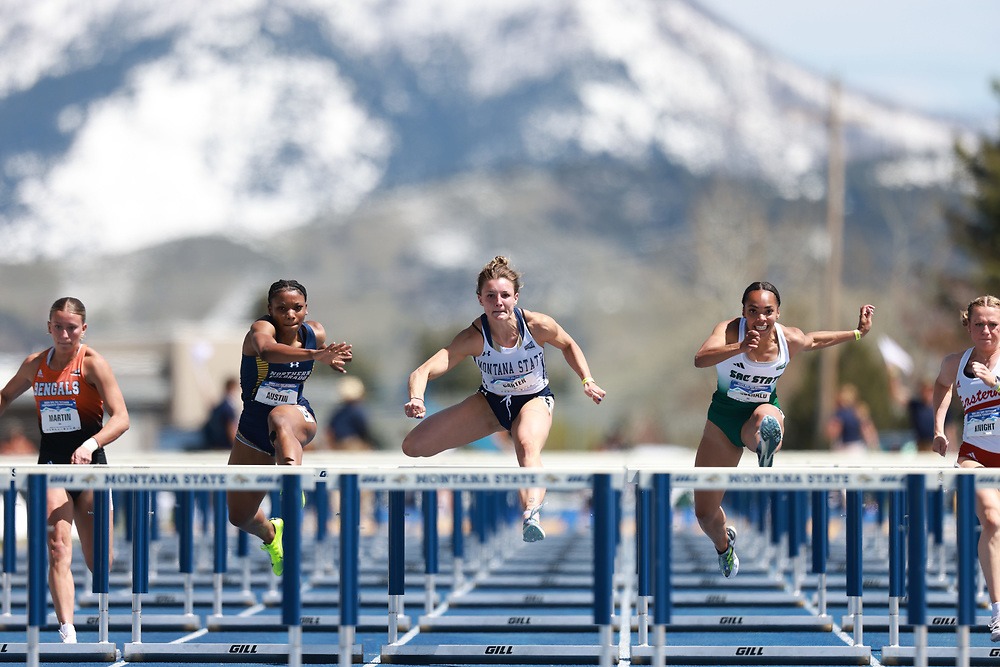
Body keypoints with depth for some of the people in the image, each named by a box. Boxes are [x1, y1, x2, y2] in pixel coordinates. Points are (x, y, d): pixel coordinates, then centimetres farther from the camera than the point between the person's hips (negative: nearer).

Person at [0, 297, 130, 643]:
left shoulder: (92, 362, -7)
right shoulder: (35, 364, 5)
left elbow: (121, 418, -15)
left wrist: (91, 444, -30)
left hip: (89, 464, -2)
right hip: (51, 464, 2)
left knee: (100, 563, 1)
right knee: (58, 548, -18)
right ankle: (67, 633, -25)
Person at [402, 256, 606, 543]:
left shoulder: (538, 325, -25)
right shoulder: (474, 337, -28)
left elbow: (568, 345, 0)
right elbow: (423, 371, -38)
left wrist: (587, 381, -11)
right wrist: (416, 399, -58)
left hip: (534, 400, -2)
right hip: (492, 401, 2)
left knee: (528, 445, -40)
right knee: (413, 446, -5)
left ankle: (531, 515, -65)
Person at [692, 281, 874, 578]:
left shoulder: (790, 339, -12)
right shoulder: (730, 330, -22)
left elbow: (815, 340, 14)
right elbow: (700, 359, -41)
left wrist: (858, 333, 19)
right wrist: (740, 348, -56)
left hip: (765, 411, 0)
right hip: (723, 419, 0)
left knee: (765, 417, -43)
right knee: (704, 514, 10)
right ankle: (723, 544, 43)